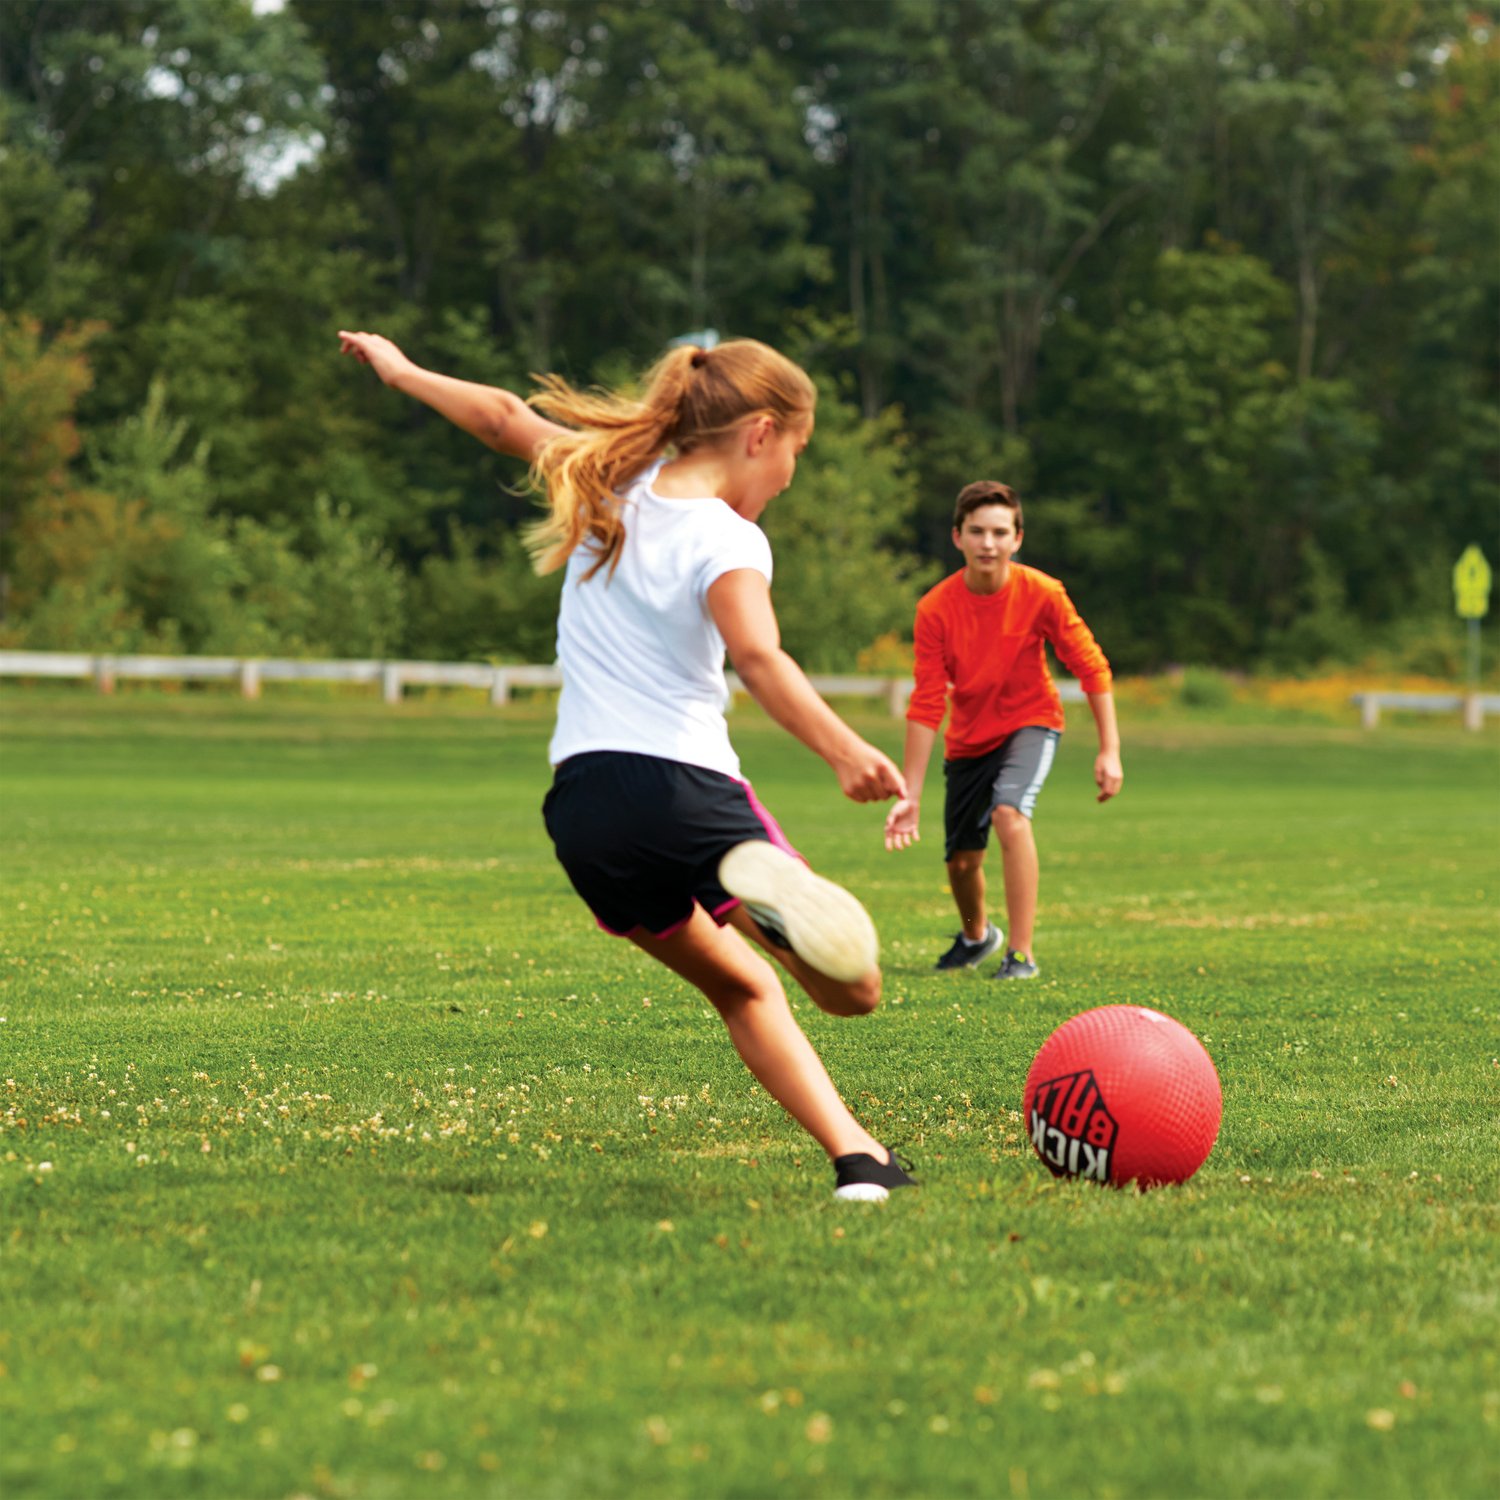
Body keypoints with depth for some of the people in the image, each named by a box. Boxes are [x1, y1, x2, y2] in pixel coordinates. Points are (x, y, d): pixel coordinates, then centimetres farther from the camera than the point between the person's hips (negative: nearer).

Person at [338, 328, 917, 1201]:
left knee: (742, 989, 22)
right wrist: (845, 751, -43)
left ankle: (856, 1155, 3)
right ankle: (770, 896, -36)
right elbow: (756, 655, -30)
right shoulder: (727, 540, -10)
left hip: (583, 803, 7)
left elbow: (503, 417, 25)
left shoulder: (614, 486, 9)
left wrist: (401, 369, 42)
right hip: (687, 789, -7)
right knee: (853, 991, -3)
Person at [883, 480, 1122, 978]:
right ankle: (976, 936, 43)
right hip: (969, 737, 2)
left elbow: (1092, 668, -10)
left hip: (1030, 721, -2)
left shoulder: (1042, 594, -21)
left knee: (1010, 815, -30)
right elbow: (926, 706, -16)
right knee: (961, 860, 7)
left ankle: (1021, 953, -23)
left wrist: (1109, 750, -16)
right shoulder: (936, 608, -19)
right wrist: (911, 796, -19)